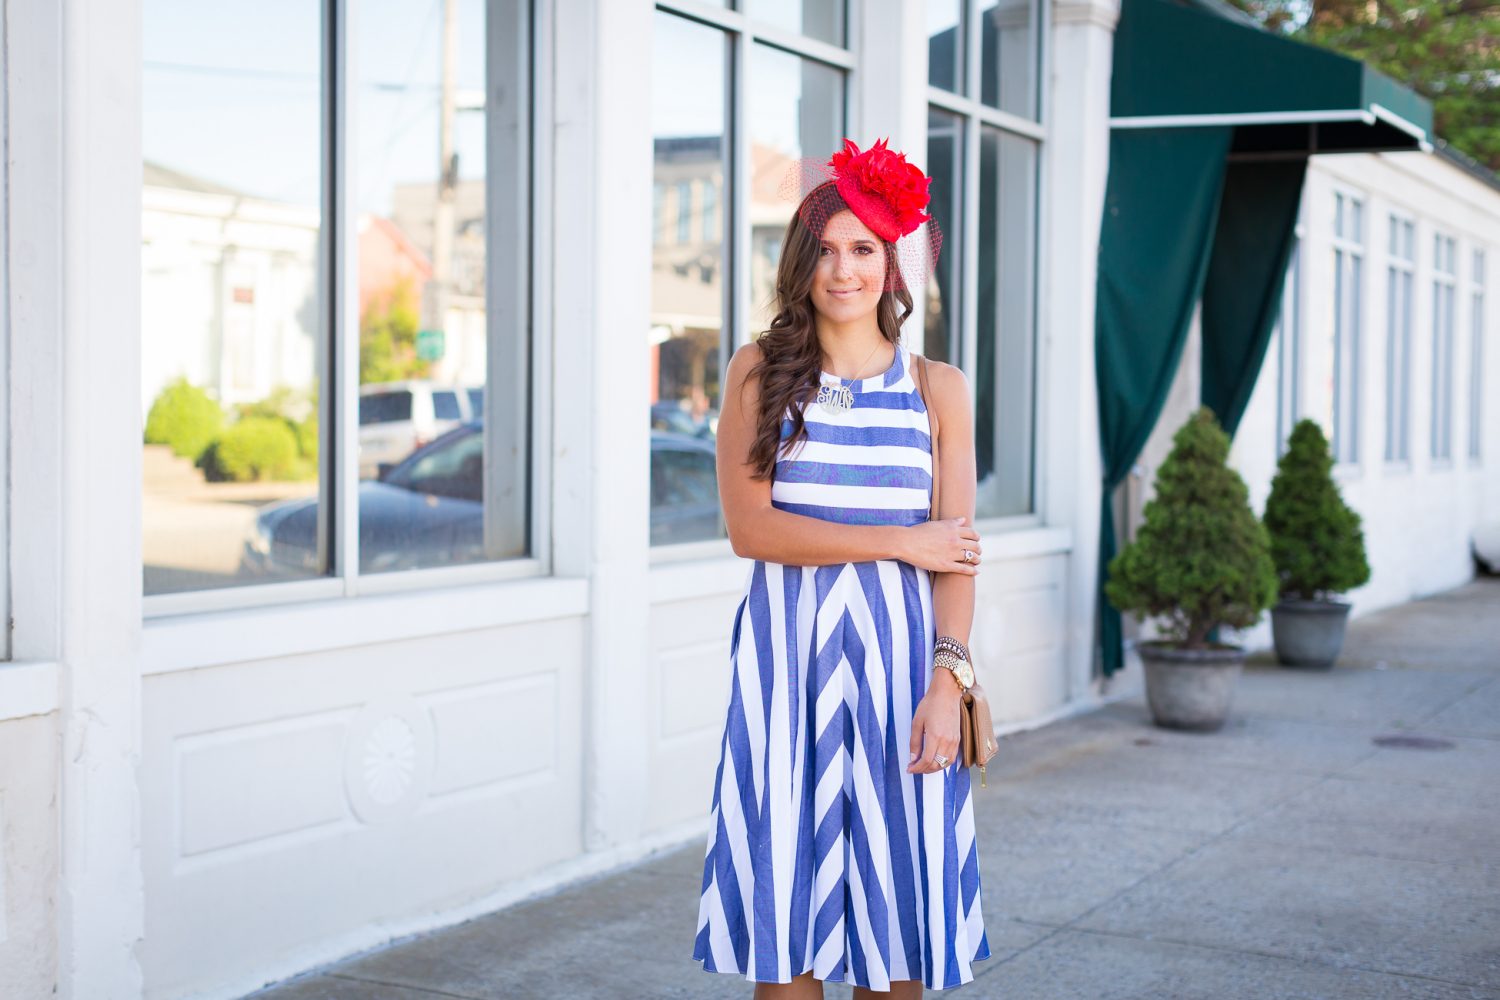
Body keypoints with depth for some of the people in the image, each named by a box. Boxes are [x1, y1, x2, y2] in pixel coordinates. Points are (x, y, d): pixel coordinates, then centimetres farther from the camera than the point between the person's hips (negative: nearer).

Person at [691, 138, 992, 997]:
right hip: (787, 647, 0)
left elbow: (956, 555, 1)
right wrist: (898, 541, -8)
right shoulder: (760, 372, 4)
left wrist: (946, 682, -11)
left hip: (898, 646, 1)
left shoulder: (939, 389, 6)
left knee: (895, 892, 5)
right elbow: (750, 528, -5)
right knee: (785, 898, 3)